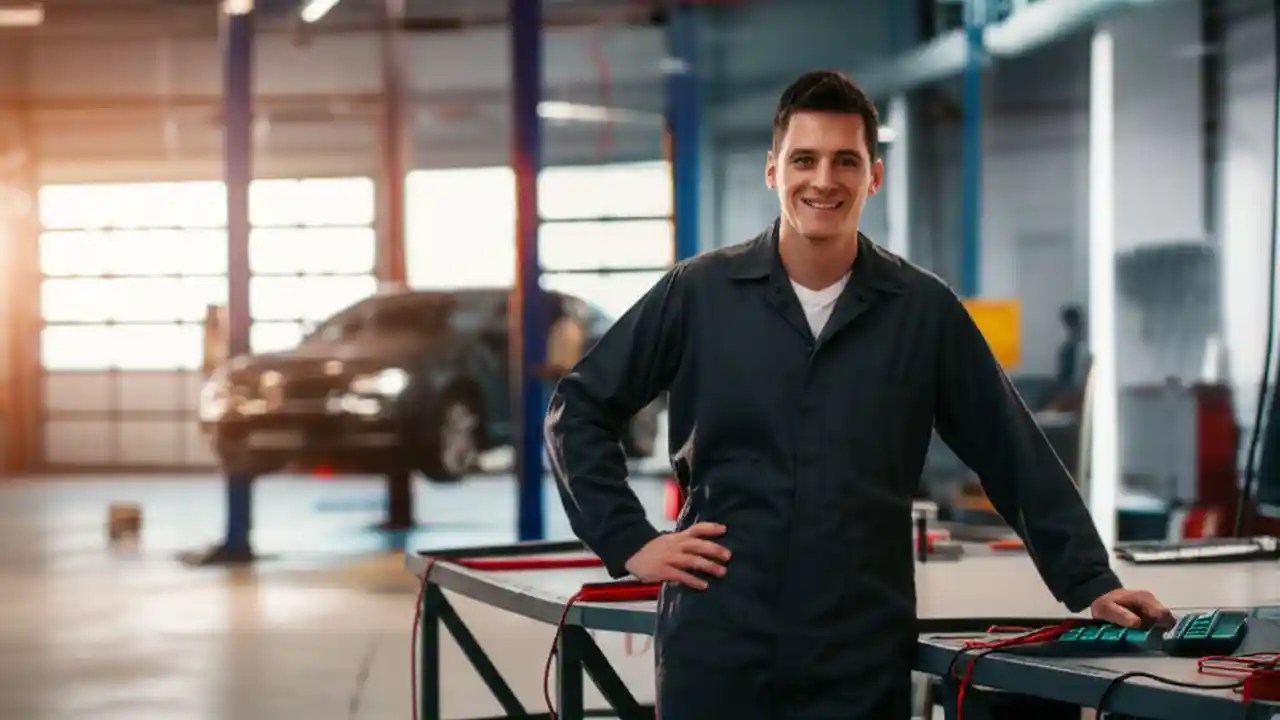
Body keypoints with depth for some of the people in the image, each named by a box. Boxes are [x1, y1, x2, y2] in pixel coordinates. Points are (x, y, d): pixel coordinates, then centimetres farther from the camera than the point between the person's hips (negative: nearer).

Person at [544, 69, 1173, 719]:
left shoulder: (924, 311, 2)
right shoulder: (698, 292, 1)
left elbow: (1015, 457, 7)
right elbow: (578, 410, 8)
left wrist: (1091, 585, 4)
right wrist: (628, 540, -1)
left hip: (863, 661, 0)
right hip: (713, 648, 0)